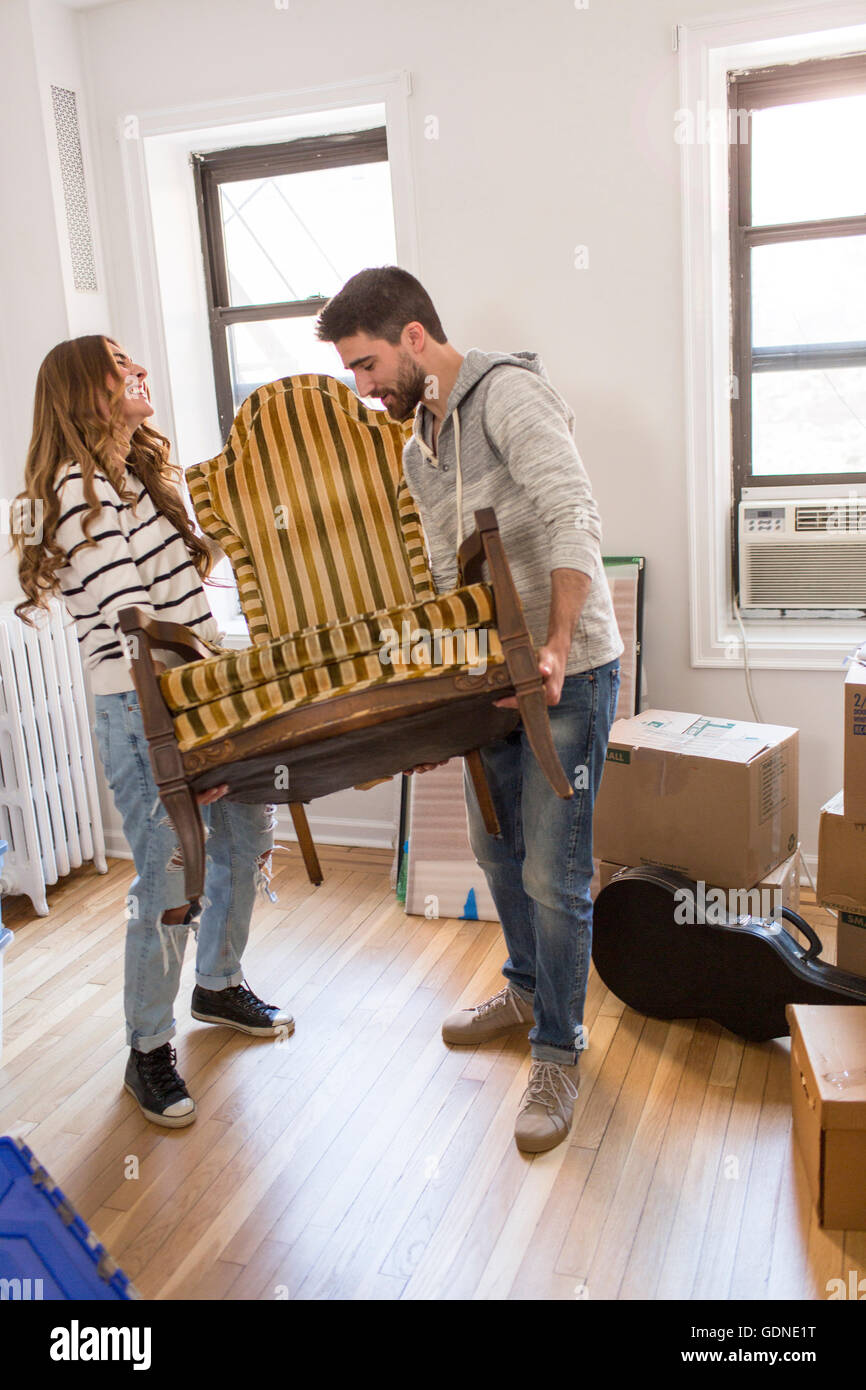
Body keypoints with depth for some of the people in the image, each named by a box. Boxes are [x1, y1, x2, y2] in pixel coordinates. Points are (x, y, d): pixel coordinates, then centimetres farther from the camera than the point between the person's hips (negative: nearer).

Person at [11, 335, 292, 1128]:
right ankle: (150, 1053, 15)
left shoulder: (142, 474, 15)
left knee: (248, 835, 17)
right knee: (169, 883, -5)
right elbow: (129, 623, -21)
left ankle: (218, 986, 40)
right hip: (144, 713, -9)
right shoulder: (82, 487, -14)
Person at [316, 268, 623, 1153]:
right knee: (495, 848, 20)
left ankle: (558, 1054, 15)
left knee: (552, 873, -4)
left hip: (568, 671, -9)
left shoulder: (508, 393, -14)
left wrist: (554, 649, -37)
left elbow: (572, 522, -27)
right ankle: (526, 990, 43)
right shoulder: (417, 449, 13)